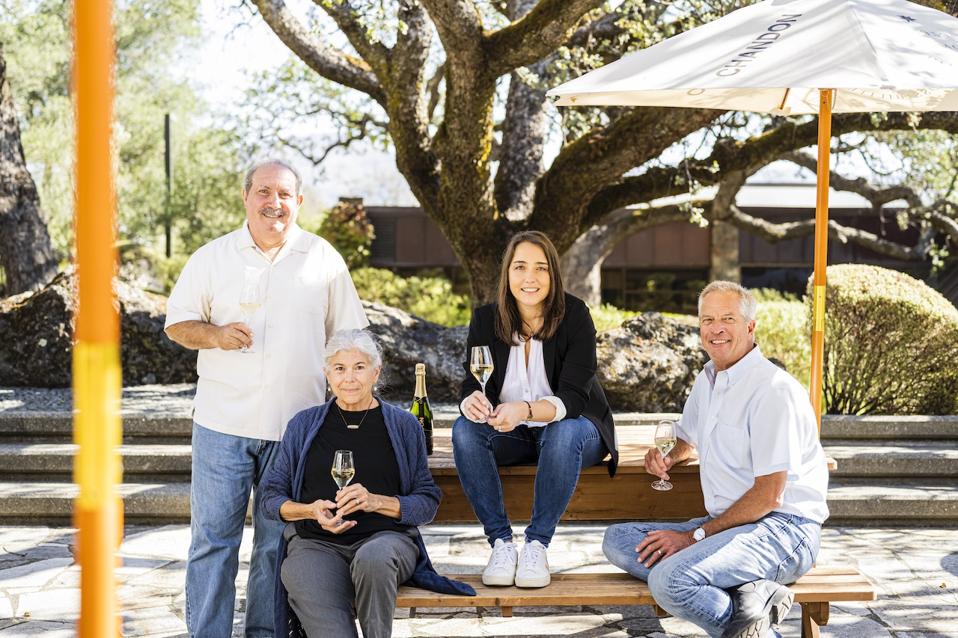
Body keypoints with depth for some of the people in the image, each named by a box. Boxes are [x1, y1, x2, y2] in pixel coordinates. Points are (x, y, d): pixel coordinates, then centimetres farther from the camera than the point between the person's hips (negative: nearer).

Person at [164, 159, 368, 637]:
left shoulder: (323, 259, 7)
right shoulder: (212, 257, 5)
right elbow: (176, 323, 8)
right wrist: (215, 335, -13)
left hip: (296, 425, 1)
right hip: (223, 423, 0)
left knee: (279, 541, 8)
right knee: (213, 537, 1)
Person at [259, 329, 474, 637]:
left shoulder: (403, 426, 12)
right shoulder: (304, 424, 15)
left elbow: (428, 502, 7)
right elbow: (272, 496, 16)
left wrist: (376, 501, -11)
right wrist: (312, 510, -5)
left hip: (386, 536, 1)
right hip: (315, 543, 0)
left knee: (373, 559, -39)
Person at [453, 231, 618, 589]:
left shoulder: (574, 315, -16)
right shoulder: (486, 320, -6)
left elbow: (573, 397, -24)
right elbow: (471, 387, -9)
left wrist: (524, 410, -44)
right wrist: (473, 401, -36)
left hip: (571, 429, -3)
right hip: (511, 437, 3)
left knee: (565, 432, -37)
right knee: (464, 429, -26)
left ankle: (537, 545, -27)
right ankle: (501, 543, -24)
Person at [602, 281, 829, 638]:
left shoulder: (773, 389, -13)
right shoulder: (707, 381, 15)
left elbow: (768, 495, -17)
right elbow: (687, 439, 36)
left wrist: (694, 535, -15)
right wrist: (666, 458, 10)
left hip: (782, 529, -10)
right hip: (728, 525, 10)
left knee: (668, 579, -32)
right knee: (617, 540, -5)